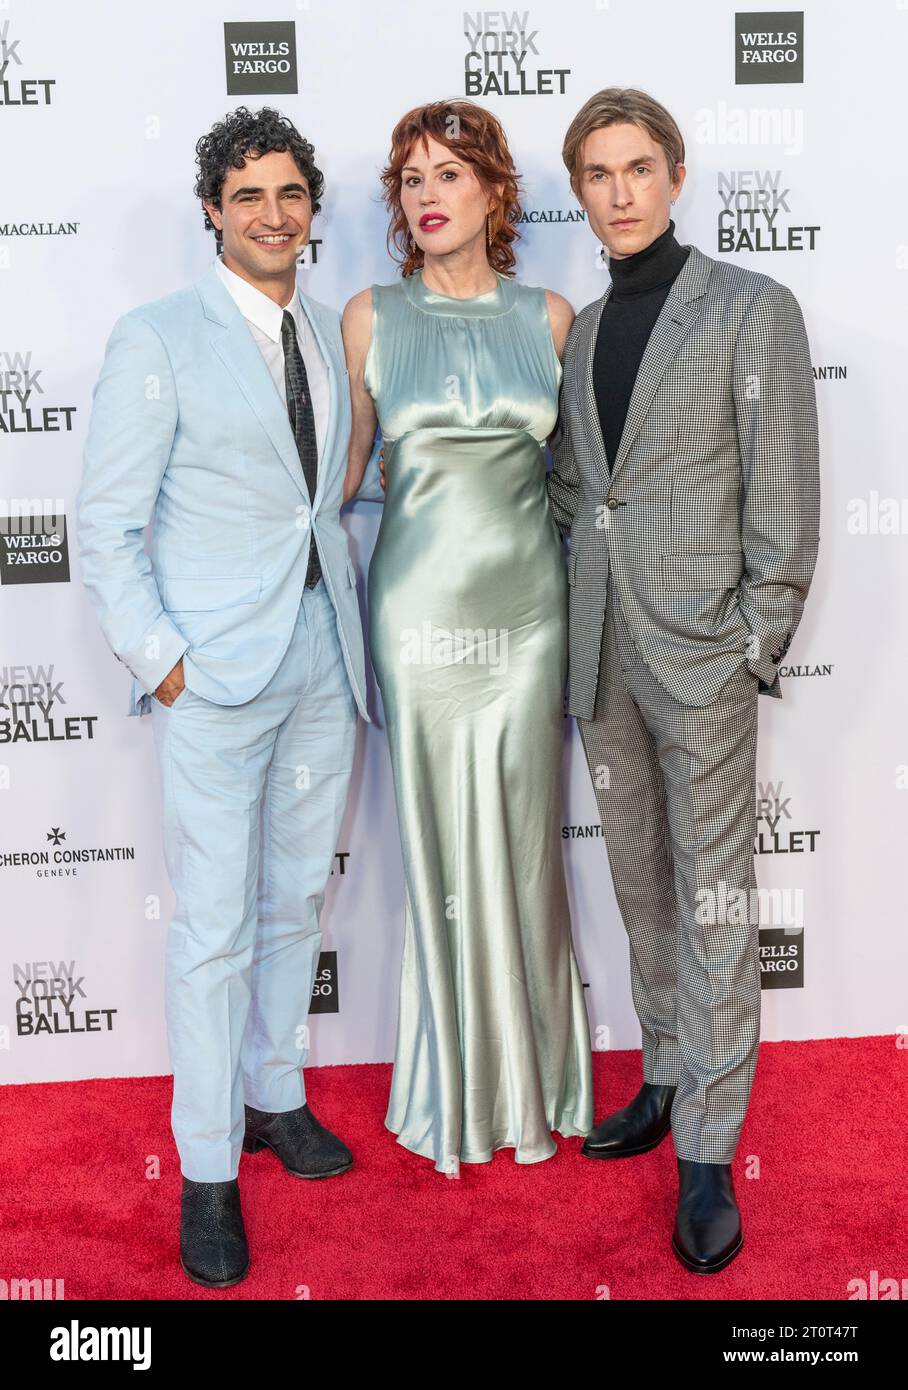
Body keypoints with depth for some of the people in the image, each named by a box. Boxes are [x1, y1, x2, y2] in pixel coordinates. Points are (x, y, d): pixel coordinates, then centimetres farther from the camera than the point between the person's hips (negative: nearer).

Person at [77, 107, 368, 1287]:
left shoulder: (330, 335, 13)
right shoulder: (158, 339, -5)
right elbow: (106, 525, -7)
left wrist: (354, 619, 7)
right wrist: (157, 659, -13)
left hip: (324, 659, 6)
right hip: (216, 670, -5)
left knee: (297, 900, 15)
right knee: (217, 928, 0)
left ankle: (275, 1095, 35)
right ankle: (209, 1169, 16)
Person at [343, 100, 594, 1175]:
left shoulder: (550, 316, 5)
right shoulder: (371, 318, 2)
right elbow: (341, 469, 8)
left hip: (526, 603, 1)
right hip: (419, 604, -1)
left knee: (524, 840, 8)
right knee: (439, 842, 6)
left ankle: (533, 1080, 27)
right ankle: (459, 1086, 24)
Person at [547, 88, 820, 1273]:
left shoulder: (752, 309, -4)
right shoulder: (580, 331, 12)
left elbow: (786, 499, -8)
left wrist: (754, 651, -11)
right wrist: (576, 615, 6)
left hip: (701, 653, -5)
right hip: (601, 653, 6)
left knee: (714, 899, 0)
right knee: (641, 886, 15)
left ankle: (708, 1155, 10)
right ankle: (667, 1080, 32)